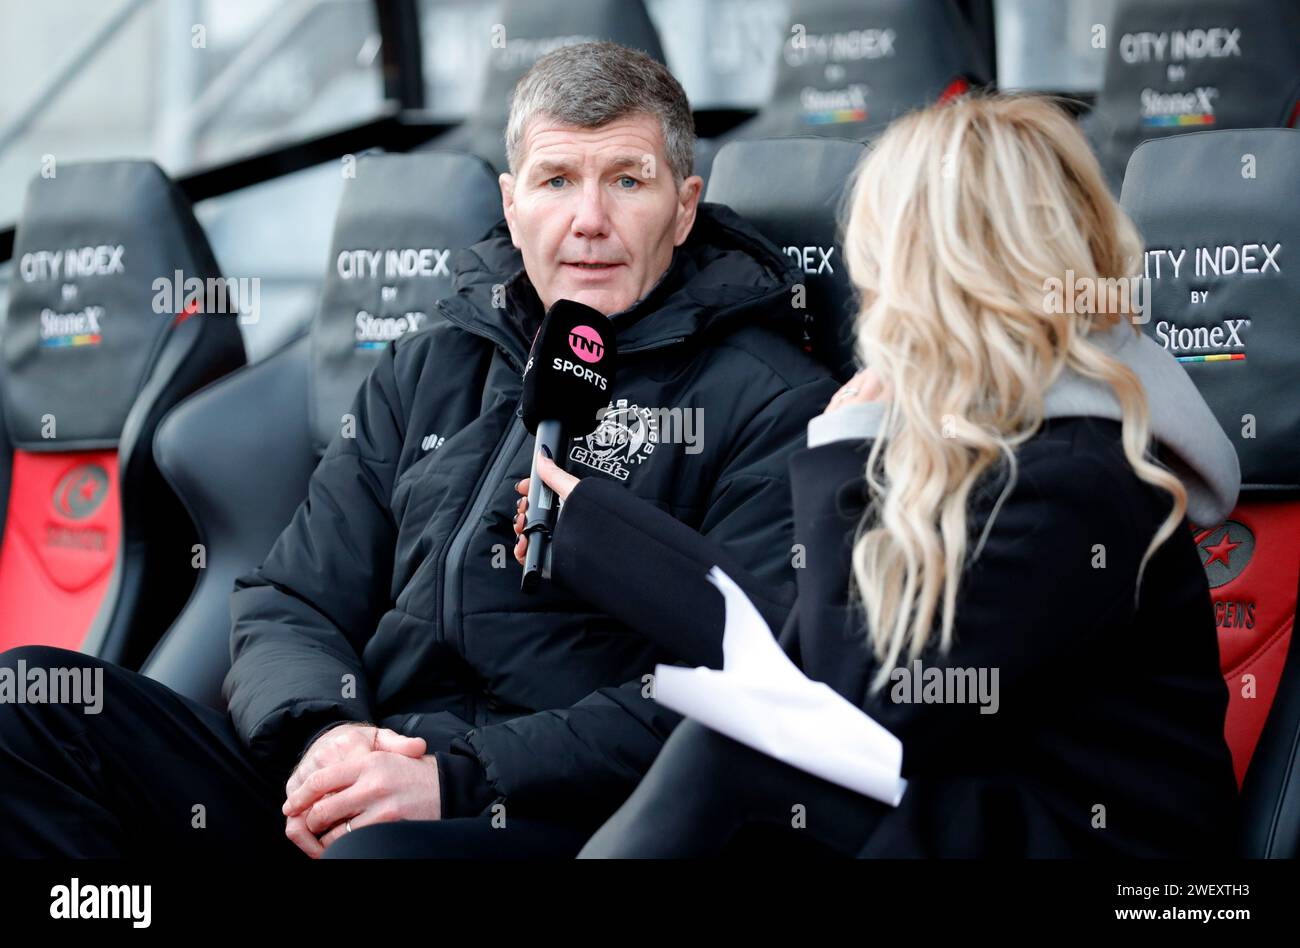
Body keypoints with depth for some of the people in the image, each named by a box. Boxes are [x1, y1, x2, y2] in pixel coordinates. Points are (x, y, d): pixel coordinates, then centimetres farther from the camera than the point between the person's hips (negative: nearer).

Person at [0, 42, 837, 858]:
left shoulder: (769, 407, 2)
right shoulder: (429, 371, 21)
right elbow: (288, 604, 18)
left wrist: (458, 777, -18)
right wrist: (320, 734, -8)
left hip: (551, 822, -7)